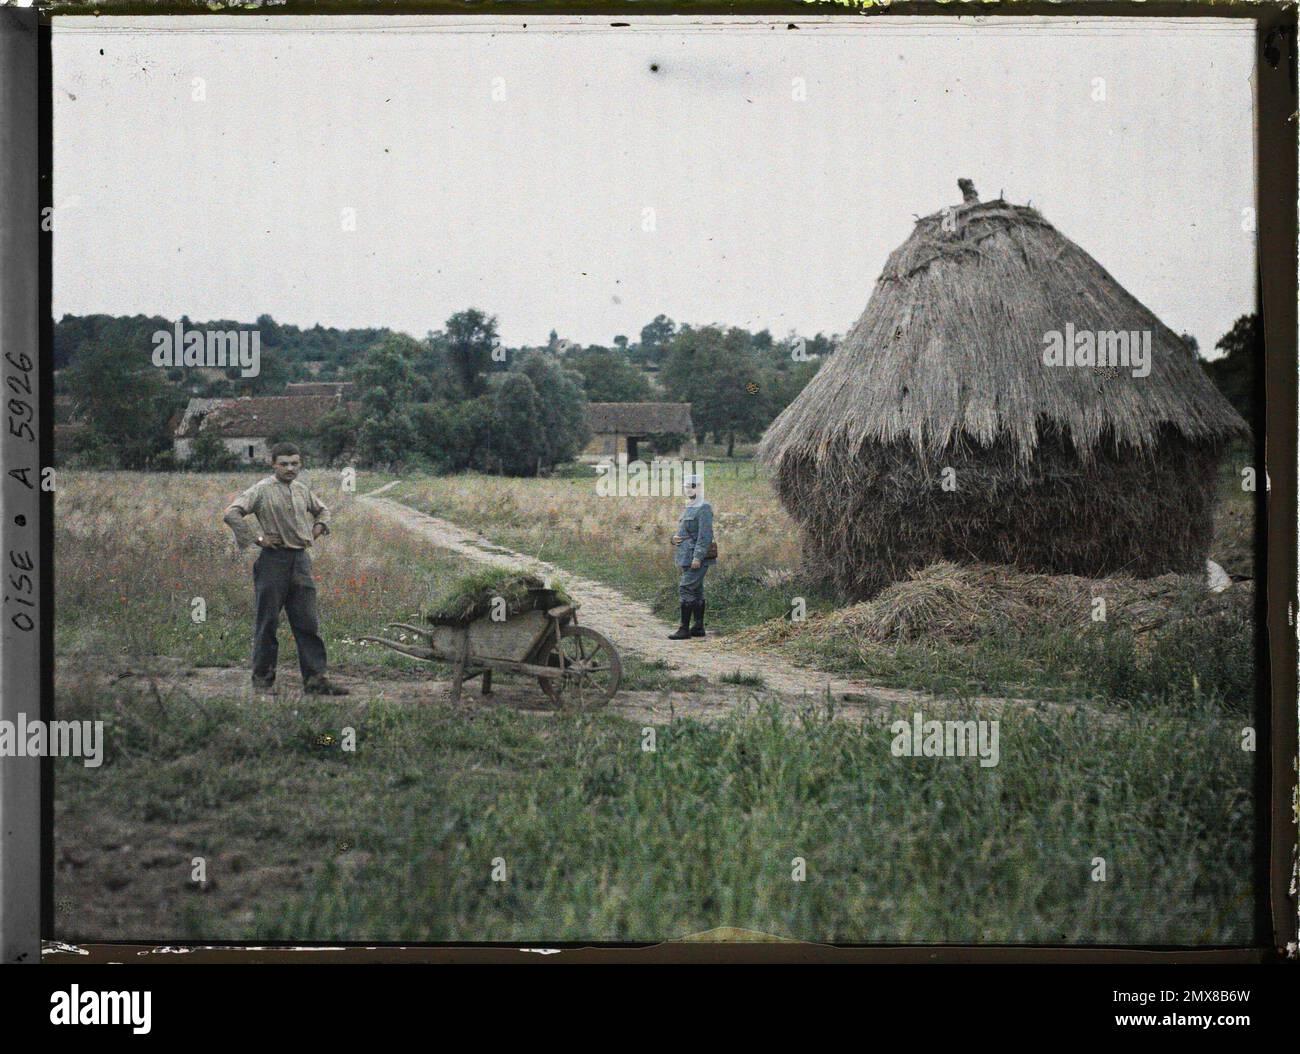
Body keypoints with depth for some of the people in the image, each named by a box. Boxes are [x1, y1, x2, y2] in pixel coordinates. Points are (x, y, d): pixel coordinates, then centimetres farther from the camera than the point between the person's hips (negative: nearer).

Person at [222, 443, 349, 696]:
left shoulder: (303, 489, 13)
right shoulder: (262, 490, -6)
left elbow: (322, 510, 32)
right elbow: (231, 513, -14)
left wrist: (316, 531, 13)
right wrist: (257, 538, -14)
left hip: (300, 560, 5)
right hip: (274, 560, -5)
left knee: (308, 622, 2)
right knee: (267, 621, 3)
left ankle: (315, 679, 2)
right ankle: (262, 677, 13)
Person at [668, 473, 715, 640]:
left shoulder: (704, 509, -12)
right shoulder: (688, 508, 18)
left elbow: (705, 535, -20)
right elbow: (683, 531, 27)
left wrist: (698, 557, -25)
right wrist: (675, 538, 3)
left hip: (697, 557, -10)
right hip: (687, 557, 10)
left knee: (686, 589, -12)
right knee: (696, 591, 12)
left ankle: (684, 629, -11)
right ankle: (698, 627, 17)